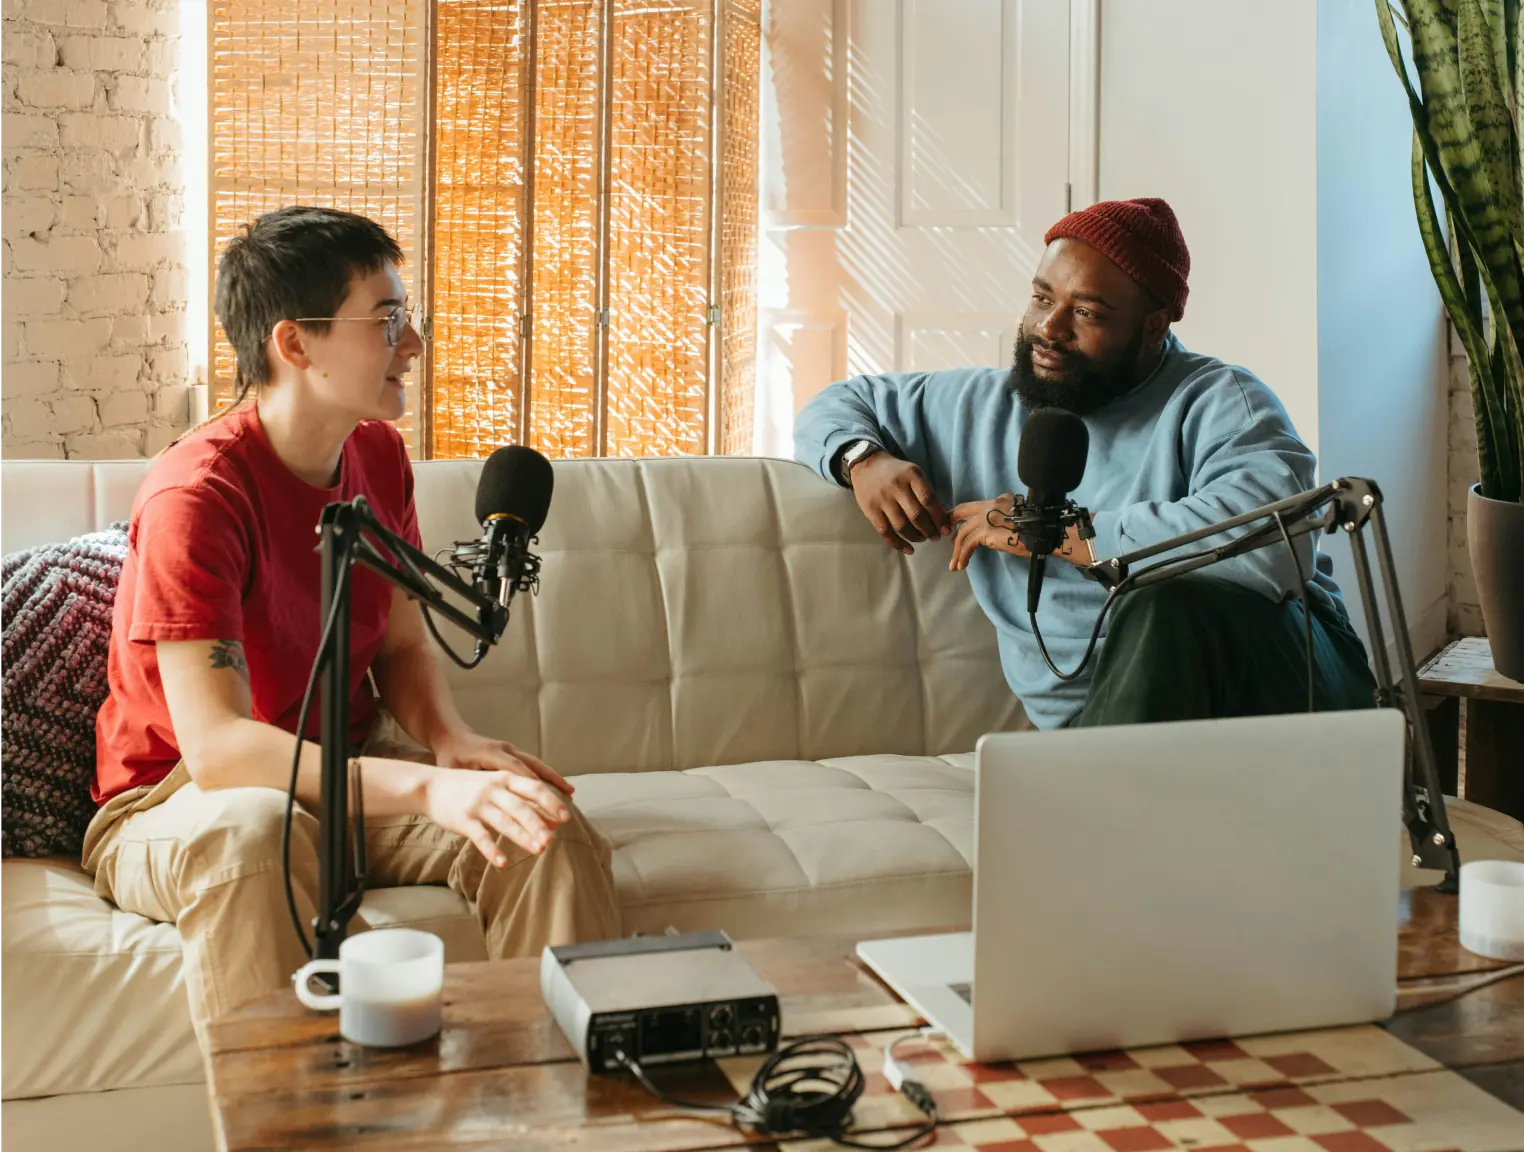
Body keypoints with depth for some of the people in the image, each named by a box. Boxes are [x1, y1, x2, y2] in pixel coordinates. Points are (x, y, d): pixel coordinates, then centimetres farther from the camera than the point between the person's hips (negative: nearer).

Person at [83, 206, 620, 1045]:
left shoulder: (379, 457, 2)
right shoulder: (194, 494, -24)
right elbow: (216, 746, -33)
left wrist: (452, 741, -14)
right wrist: (432, 787, -44)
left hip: (347, 772, 6)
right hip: (177, 805, -6)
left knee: (549, 832, -19)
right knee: (254, 830, -42)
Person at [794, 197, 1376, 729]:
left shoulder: (1218, 403, -6)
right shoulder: (984, 405, 14)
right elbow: (838, 404, 29)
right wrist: (864, 460, 2)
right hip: (1101, 725, 3)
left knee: (1165, 605, -36)